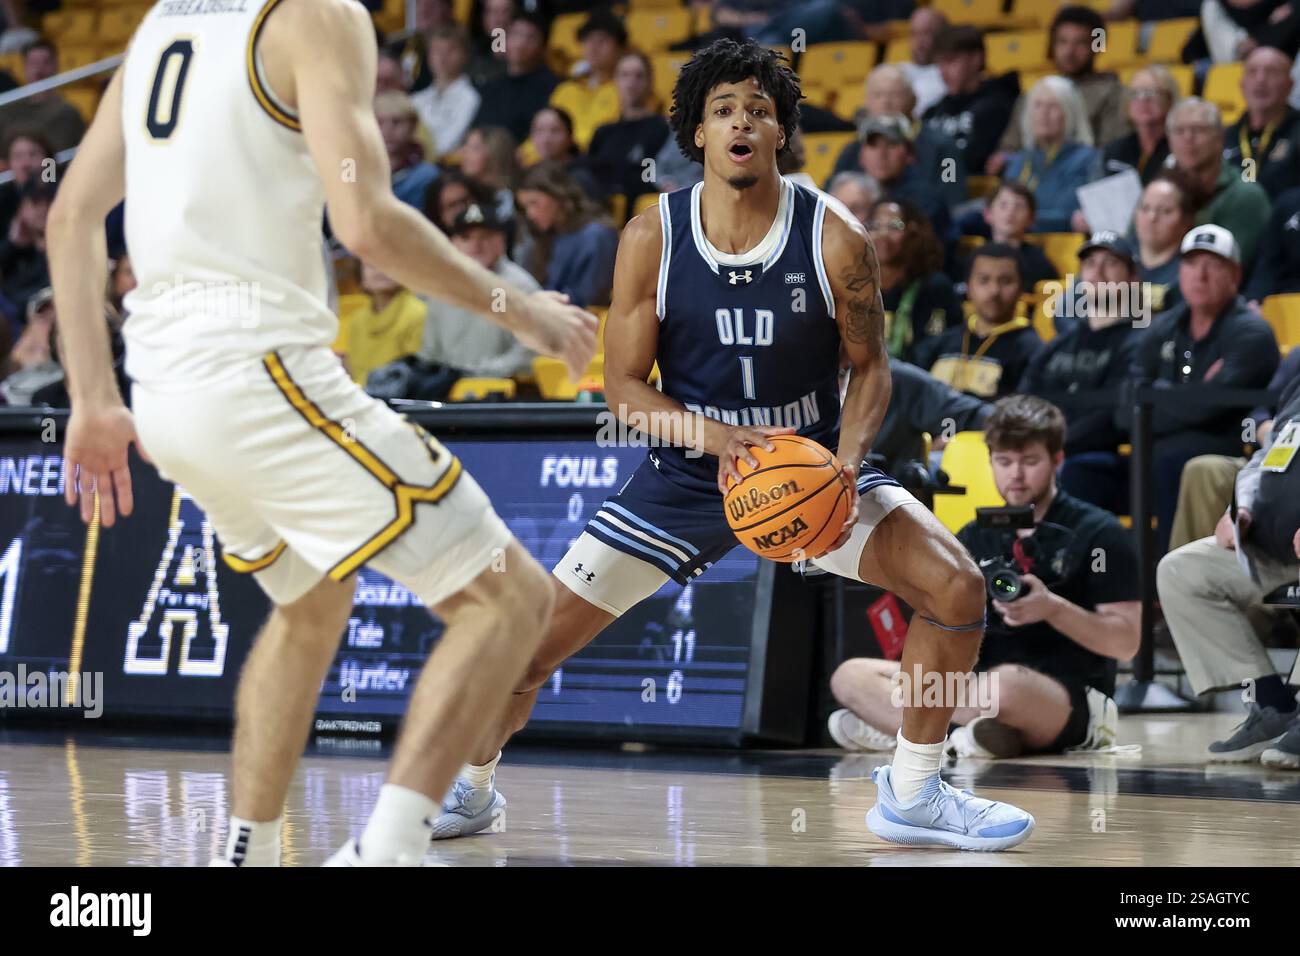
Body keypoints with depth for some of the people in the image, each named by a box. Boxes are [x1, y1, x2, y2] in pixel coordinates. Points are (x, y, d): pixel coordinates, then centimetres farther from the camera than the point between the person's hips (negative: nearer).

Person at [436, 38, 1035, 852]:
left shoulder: (834, 239, -14)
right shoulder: (652, 238, -12)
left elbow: (870, 367, -2)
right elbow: (624, 386, -8)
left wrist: (845, 466, -21)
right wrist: (723, 440, -25)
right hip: (688, 475, 0)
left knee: (957, 588, -19)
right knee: (529, 643, -5)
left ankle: (912, 794, 1)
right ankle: (472, 789, 25)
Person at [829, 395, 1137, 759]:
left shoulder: (1098, 533, -1)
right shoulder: (974, 538, 16)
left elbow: (1126, 642, -7)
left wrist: (1054, 608, -21)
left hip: (1072, 697, -7)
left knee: (1005, 684, -42)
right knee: (852, 675, -7)